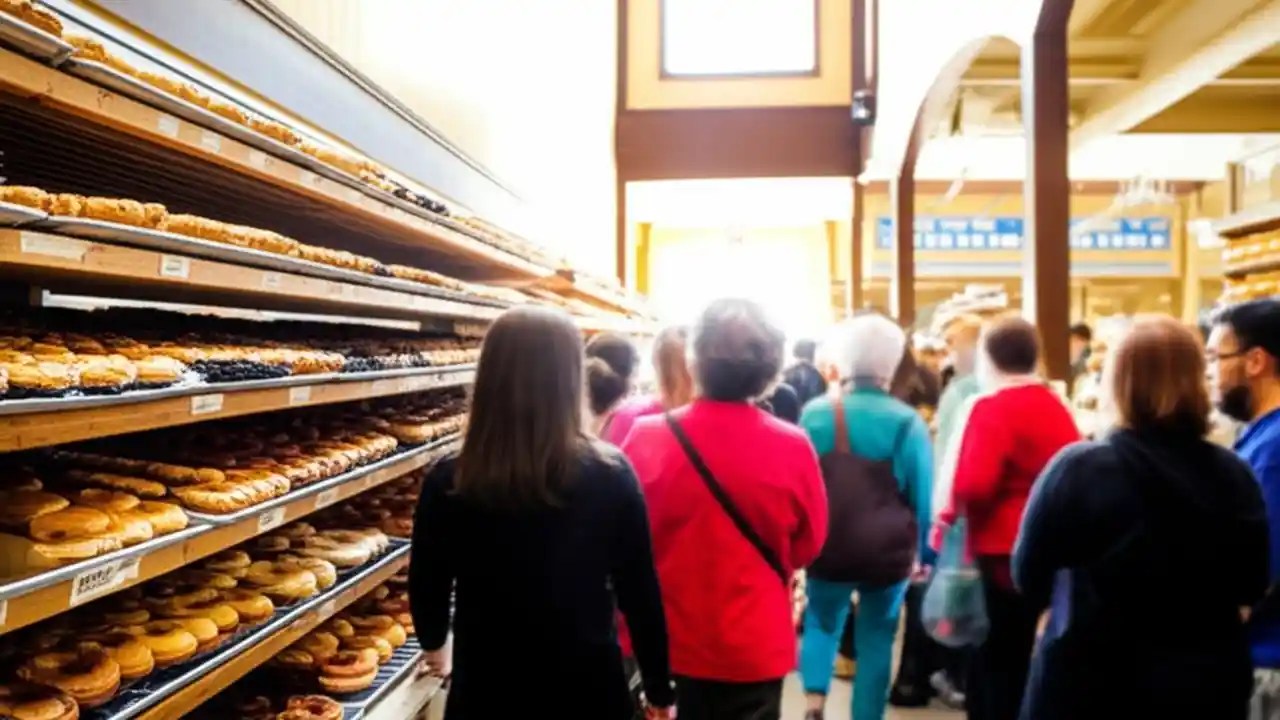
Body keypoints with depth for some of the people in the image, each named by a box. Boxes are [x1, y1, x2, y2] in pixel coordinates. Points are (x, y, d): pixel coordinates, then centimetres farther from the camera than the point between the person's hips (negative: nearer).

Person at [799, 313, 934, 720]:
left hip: (826, 547, 1)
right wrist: (925, 553, 6)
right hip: (887, 551, -1)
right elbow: (924, 497, -5)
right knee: (876, 638, 14)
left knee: (822, 623, 21)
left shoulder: (814, 415, -4)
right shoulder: (907, 423, -9)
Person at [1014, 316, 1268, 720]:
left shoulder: (1079, 469, -17)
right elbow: (1252, 588, 7)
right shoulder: (1234, 475, -6)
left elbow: (1029, 577, -6)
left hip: (1090, 686, -3)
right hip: (1207, 686, 4)